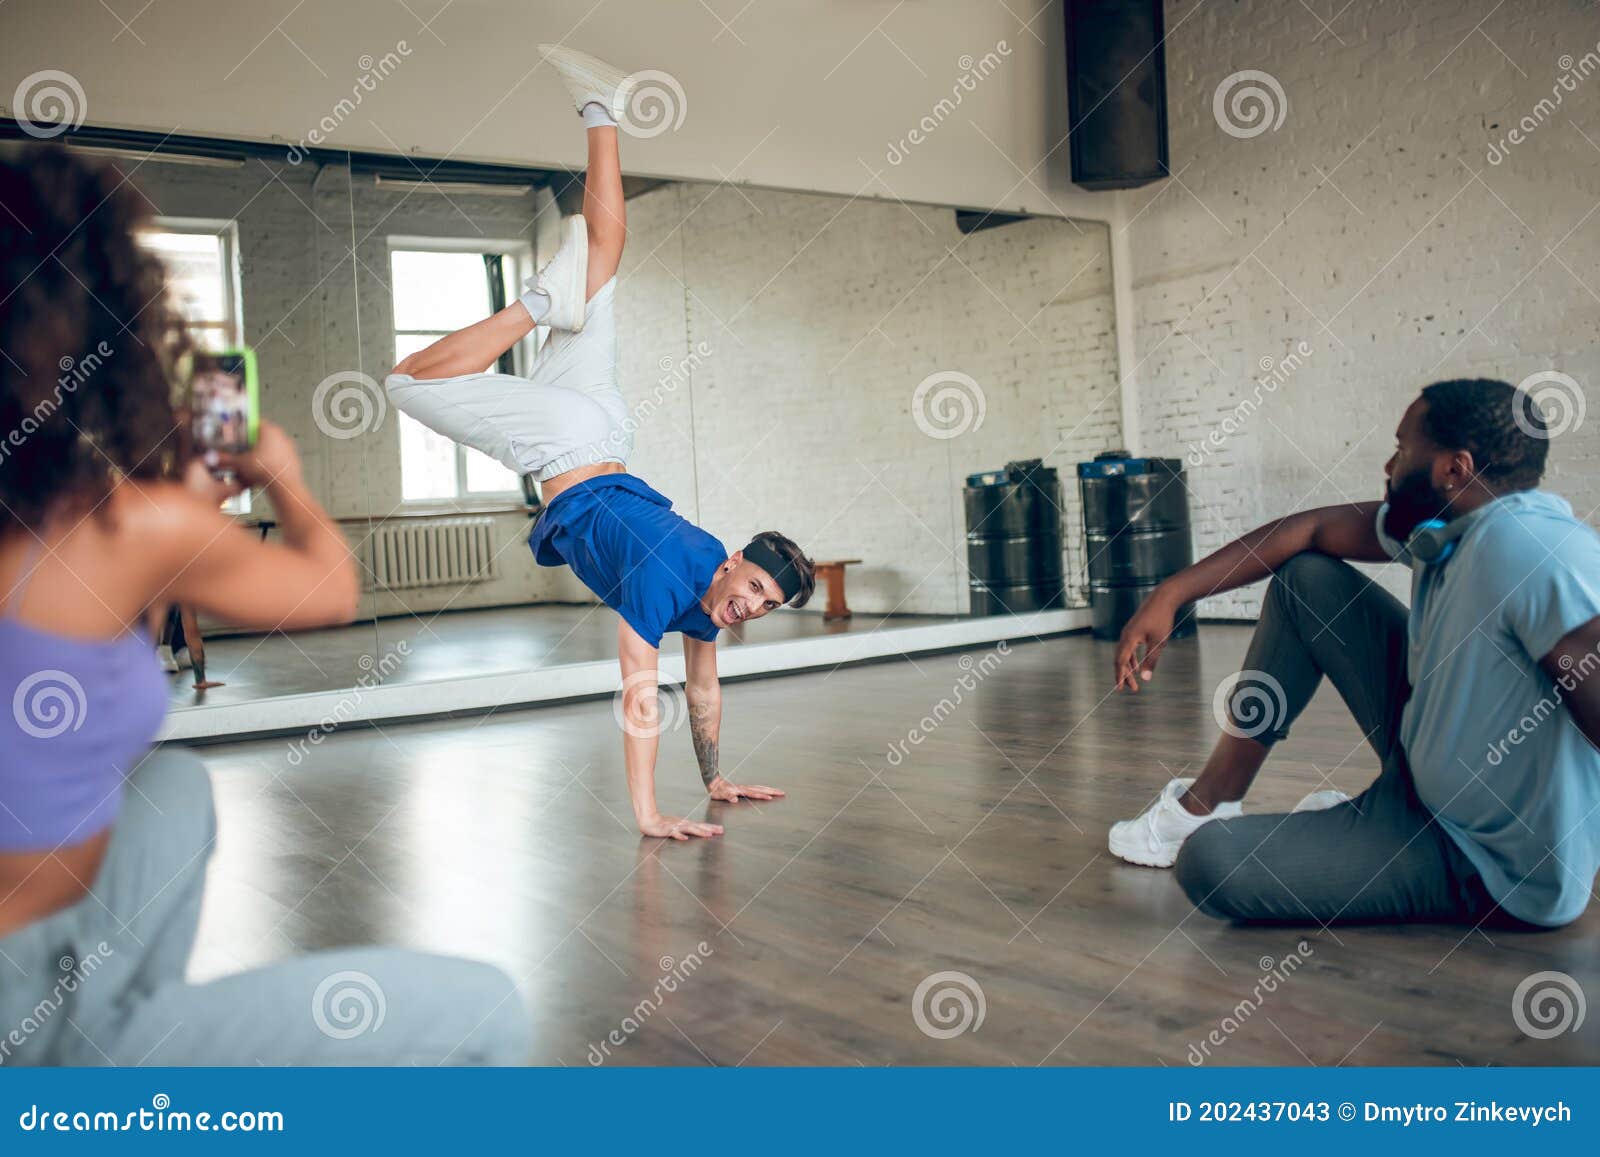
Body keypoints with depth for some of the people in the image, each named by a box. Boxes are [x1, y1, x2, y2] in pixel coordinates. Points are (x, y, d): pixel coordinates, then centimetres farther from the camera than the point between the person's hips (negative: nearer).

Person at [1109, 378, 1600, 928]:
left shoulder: (1526, 548, -30)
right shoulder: (1437, 523, -2)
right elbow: (1309, 529, 7)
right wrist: (1171, 594, 4)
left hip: (1489, 866, -9)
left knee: (1210, 864, -22)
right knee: (1305, 579, 9)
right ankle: (1206, 805, 17)